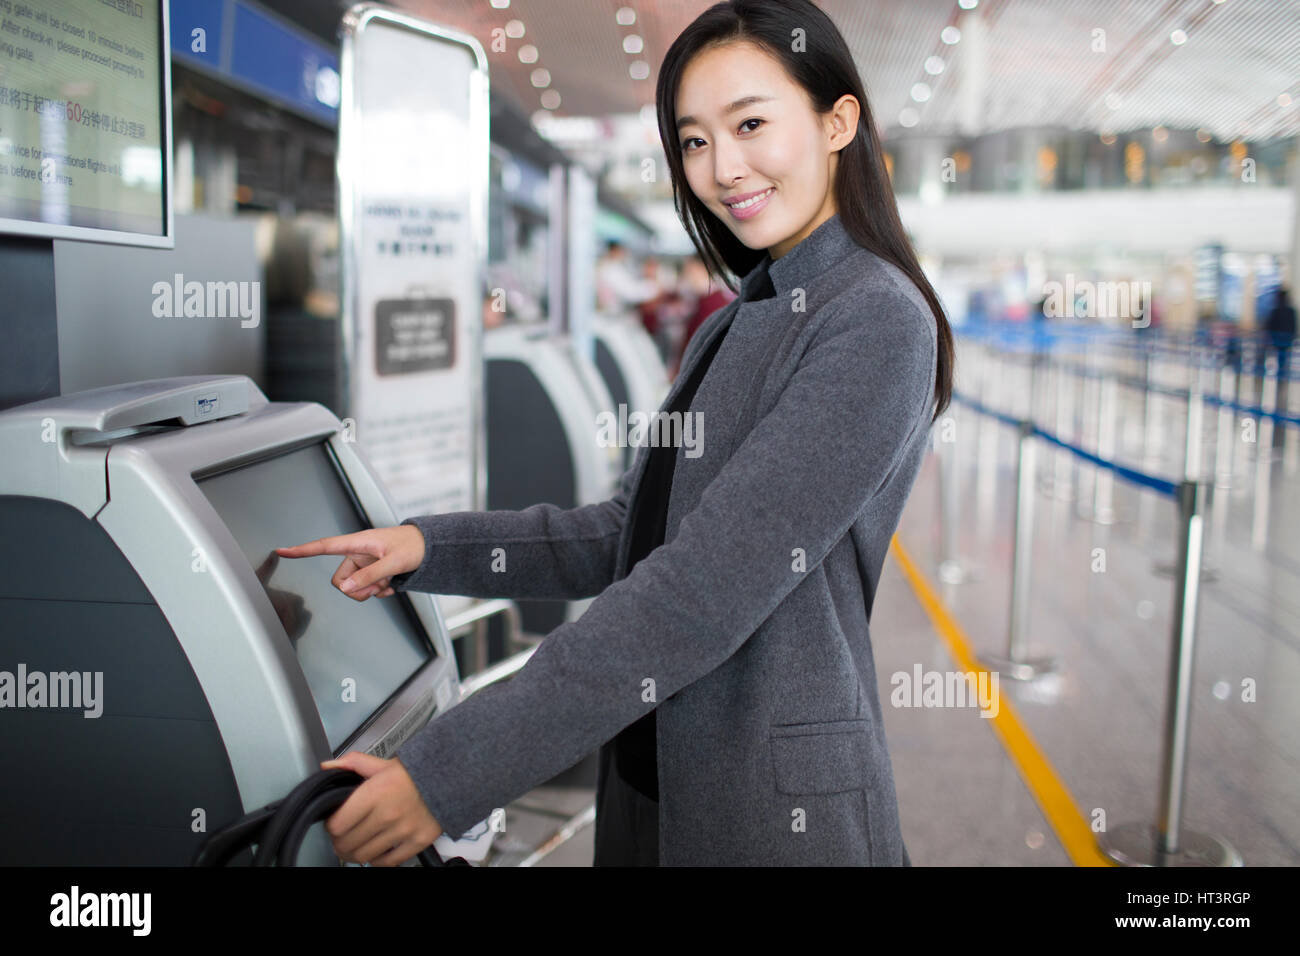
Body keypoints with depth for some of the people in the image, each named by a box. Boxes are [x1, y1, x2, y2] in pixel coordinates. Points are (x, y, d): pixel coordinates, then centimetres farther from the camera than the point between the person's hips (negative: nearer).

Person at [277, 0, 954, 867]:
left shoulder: (878, 322, -17)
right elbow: (630, 535, 10)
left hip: (777, 808, -7)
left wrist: (450, 775, -25)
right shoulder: (737, 327, 12)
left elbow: (710, 585, -25)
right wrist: (429, 548, -2)